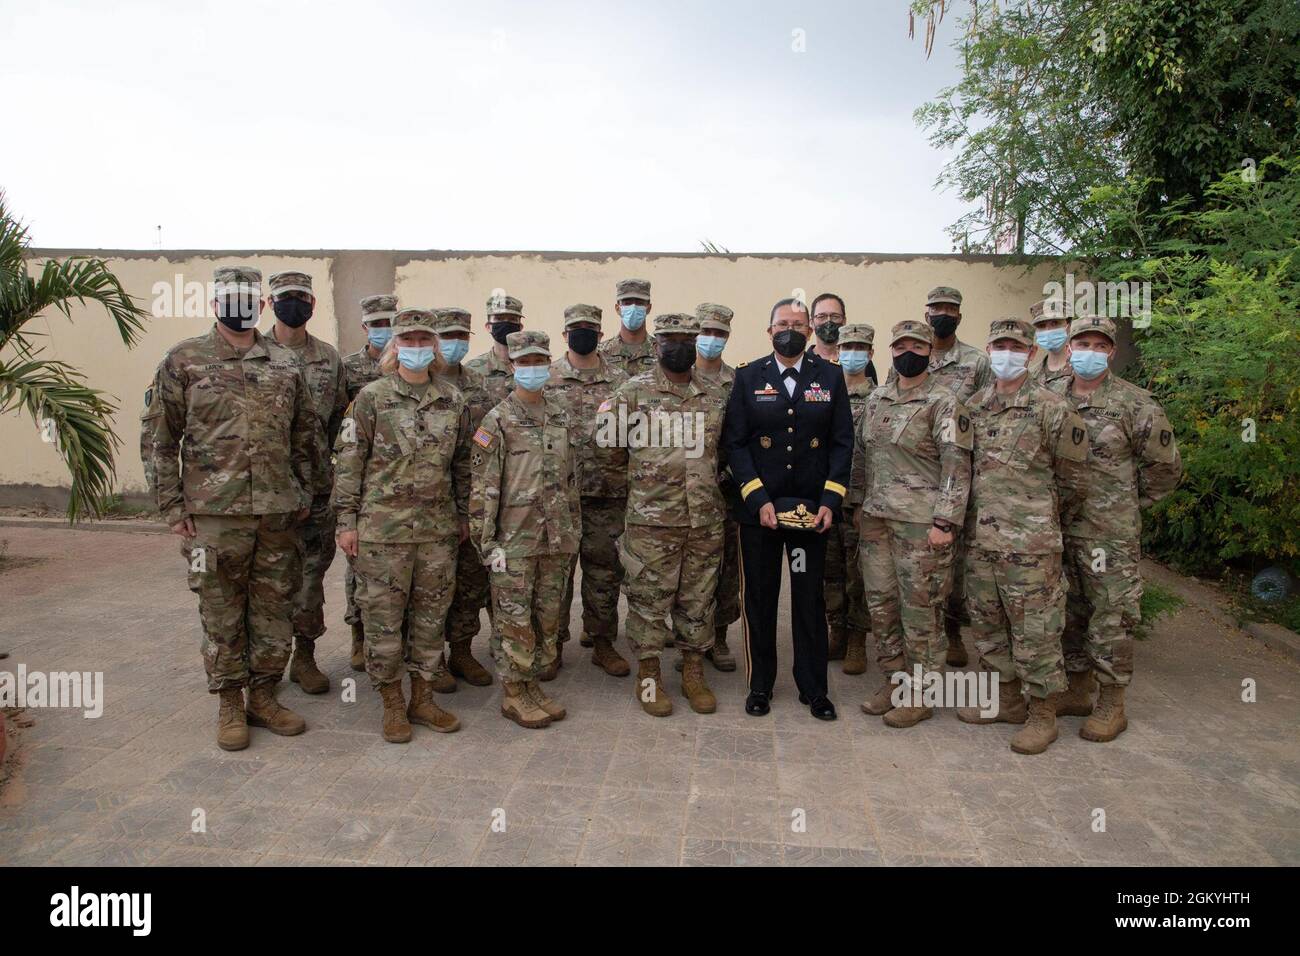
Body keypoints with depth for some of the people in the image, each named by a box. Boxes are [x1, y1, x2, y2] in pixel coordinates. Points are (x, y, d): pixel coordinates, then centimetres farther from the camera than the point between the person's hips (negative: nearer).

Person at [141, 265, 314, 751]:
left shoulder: (285, 364, 9)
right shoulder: (183, 360, 0)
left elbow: (305, 435, 14)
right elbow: (159, 438, 0)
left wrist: (304, 494, 10)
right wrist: (171, 505, -5)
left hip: (277, 513, 3)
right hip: (213, 514, -3)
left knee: (275, 610, 10)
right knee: (221, 614, 7)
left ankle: (264, 696, 25)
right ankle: (230, 705, 22)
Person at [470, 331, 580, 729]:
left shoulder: (560, 415, 10)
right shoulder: (497, 421, -7)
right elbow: (484, 487, -10)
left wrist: (574, 529, 14)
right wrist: (487, 543, -13)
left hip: (555, 538, 6)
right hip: (515, 539, -6)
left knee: (548, 616, 12)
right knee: (514, 620, 2)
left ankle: (533, 684, 27)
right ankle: (513, 694, 16)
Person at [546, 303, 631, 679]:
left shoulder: (621, 381, 7)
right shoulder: (545, 378, 3)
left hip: (608, 493, 2)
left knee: (605, 571, 9)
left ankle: (603, 642, 23)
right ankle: (552, 645, 17)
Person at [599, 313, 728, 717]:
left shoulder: (715, 395, 10)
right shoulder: (634, 391, -2)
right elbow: (609, 444, 1)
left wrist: (706, 477, 8)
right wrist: (644, 468, 7)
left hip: (705, 519, 4)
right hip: (652, 519, -3)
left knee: (699, 599, 11)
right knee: (649, 599, 4)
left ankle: (694, 674, 25)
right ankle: (648, 676, 19)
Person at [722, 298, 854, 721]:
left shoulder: (831, 377, 5)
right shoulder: (748, 377, 2)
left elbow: (842, 443, 3)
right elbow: (735, 443, -2)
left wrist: (830, 501, -7)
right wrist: (758, 499, -11)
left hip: (812, 508, 1)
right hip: (758, 507, 0)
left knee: (811, 599, 9)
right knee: (758, 598, 8)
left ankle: (813, 687, 24)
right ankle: (759, 684, 23)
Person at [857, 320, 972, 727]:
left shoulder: (944, 404, -7)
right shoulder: (876, 399, 12)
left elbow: (957, 467, -12)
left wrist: (944, 522, -17)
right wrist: (861, 506, 16)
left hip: (921, 522, -6)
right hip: (876, 519, 6)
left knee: (920, 609, 2)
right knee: (881, 604, 12)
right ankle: (893, 681, 27)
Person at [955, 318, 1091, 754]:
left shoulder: (1052, 408, -7)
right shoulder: (974, 405, 9)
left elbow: (1074, 478, -1)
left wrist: (1049, 522, 9)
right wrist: (973, 517, 16)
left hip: (1030, 542, -6)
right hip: (980, 538, 6)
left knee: (1035, 628, 2)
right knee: (987, 623, 15)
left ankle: (1042, 713, 17)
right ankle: (1007, 698, 31)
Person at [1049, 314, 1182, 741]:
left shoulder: (1135, 404, -6)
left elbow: (1165, 467, 0)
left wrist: (1127, 503, 5)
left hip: (1110, 533, -4)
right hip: (1057, 527, 5)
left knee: (1110, 618, 1)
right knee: (1068, 613, 14)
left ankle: (1112, 706, 16)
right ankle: (1077, 691, 29)